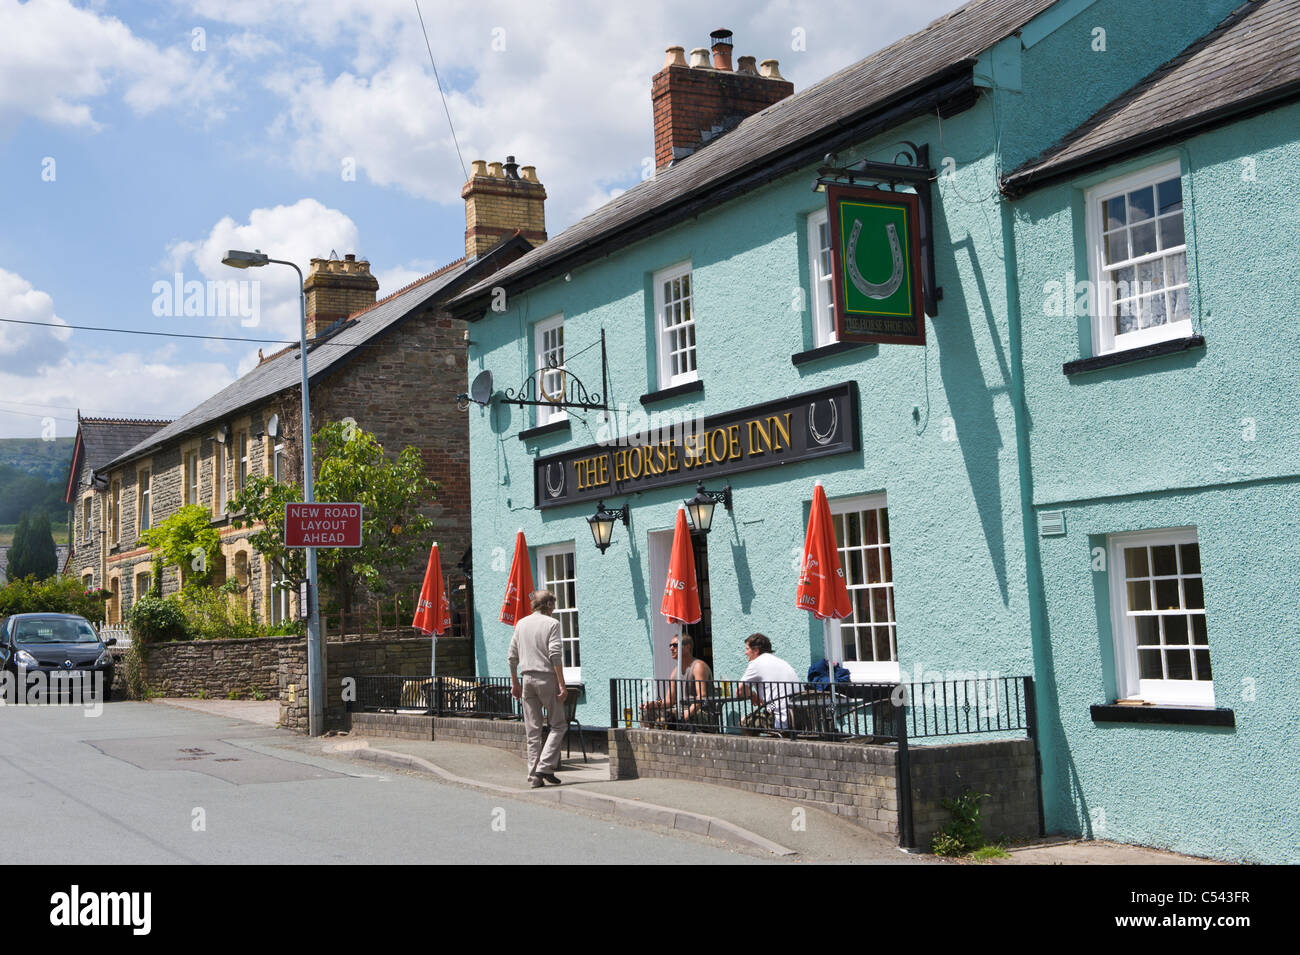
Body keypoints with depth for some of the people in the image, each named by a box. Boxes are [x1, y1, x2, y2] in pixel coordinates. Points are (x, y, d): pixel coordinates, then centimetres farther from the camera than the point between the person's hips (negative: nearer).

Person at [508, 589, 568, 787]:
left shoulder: (521, 624, 13)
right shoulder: (551, 623, -4)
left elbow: (512, 656, 13)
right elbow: (555, 655, -12)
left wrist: (515, 682, 20)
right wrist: (561, 684, -11)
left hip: (527, 678, 5)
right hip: (546, 677, -5)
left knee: (532, 730, 7)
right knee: (558, 725, 6)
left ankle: (534, 776, 6)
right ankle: (545, 766, -7)